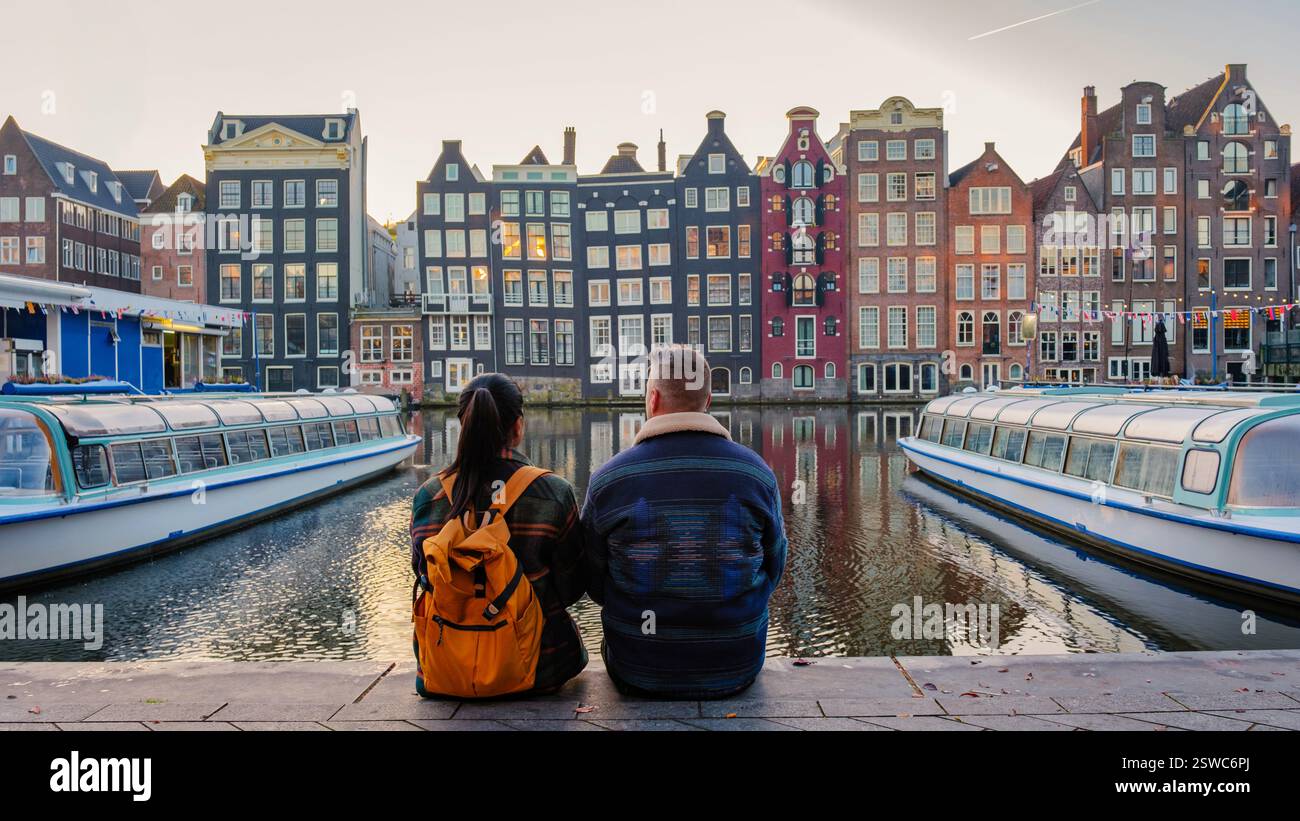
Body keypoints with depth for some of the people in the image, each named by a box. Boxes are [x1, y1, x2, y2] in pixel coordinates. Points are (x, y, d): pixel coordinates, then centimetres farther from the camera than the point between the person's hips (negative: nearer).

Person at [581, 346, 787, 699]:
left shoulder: (607, 479, -12)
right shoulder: (756, 473, -9)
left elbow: (593, 583, -1)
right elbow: (772, 570, 3)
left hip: (637, 675, -1)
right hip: (737, 672, 1)